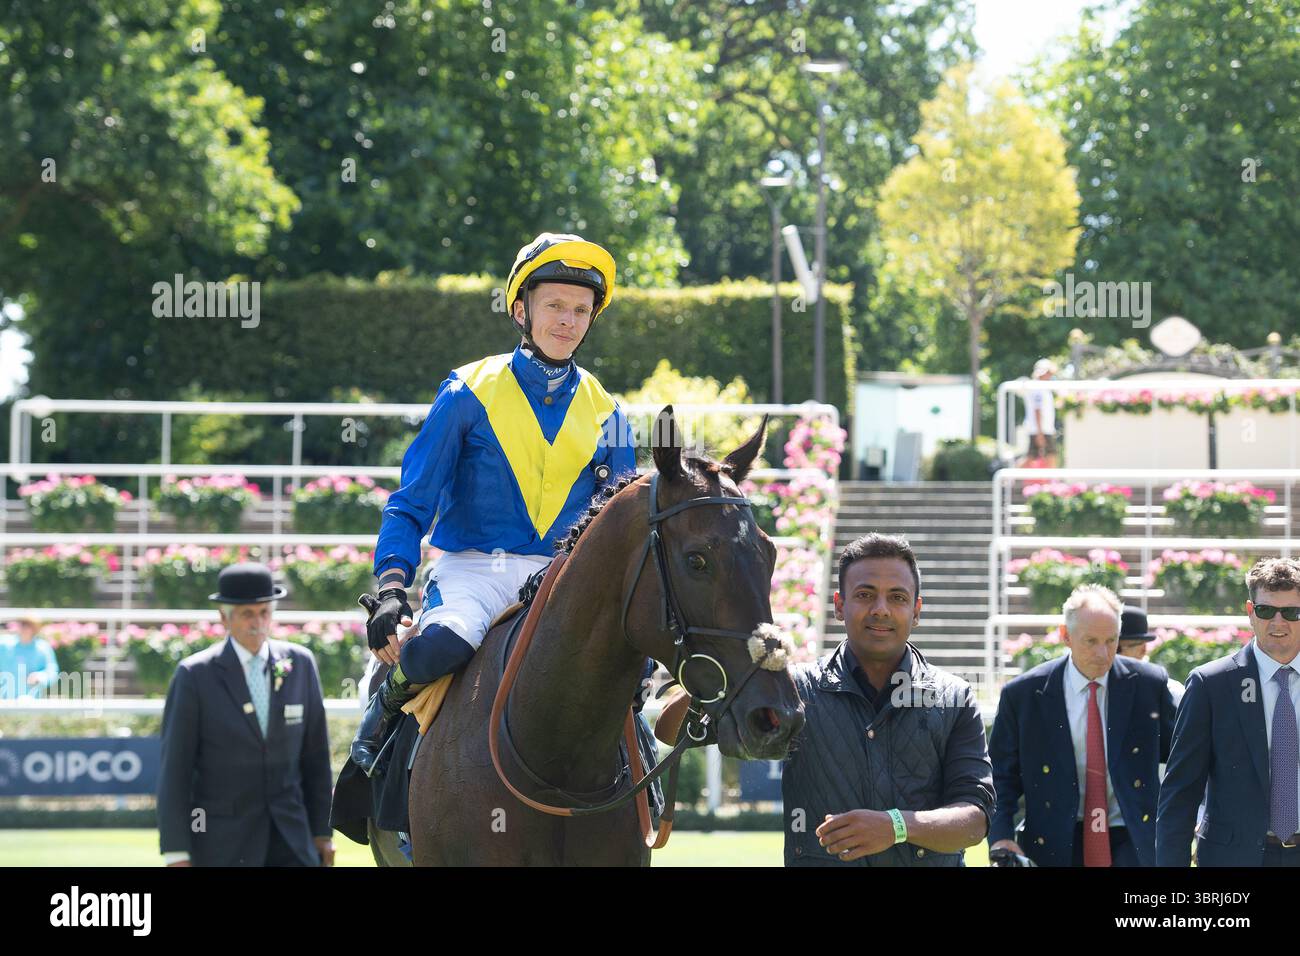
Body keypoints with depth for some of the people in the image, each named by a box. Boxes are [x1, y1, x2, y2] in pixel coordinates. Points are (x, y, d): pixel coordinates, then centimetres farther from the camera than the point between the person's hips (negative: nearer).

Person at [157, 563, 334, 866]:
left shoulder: (299, 664, 4)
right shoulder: (195, 675, -7)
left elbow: (316, 754, 10)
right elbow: (174, 770, -7)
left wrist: (322, 831, 9)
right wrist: (176, 852, -10)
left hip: (289, 838, 3)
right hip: (223, 842, -3)